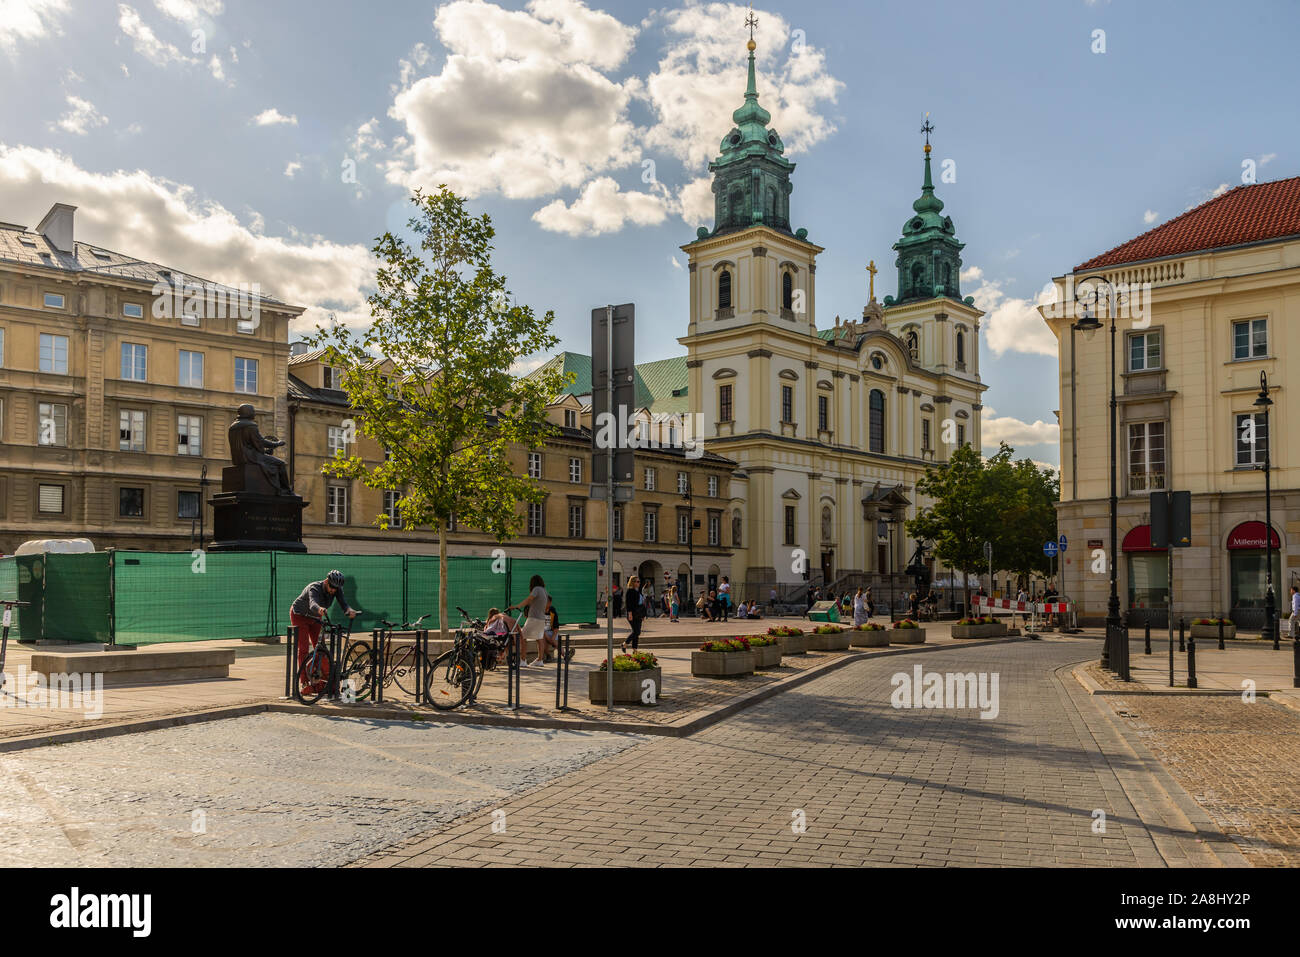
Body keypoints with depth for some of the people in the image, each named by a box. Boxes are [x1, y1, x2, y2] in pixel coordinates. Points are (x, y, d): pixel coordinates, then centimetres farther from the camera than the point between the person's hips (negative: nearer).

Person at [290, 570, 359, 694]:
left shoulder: (336, 589, -18)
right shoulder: (314, 588, -35)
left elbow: (343, 603, -31)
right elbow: (313, 604, -55)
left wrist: (349, 610, -55)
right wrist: (319, 609, -78)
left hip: (314, 618, 6)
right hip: (299, 615, -6)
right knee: (304, 649, -13)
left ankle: (322, 683, 6)